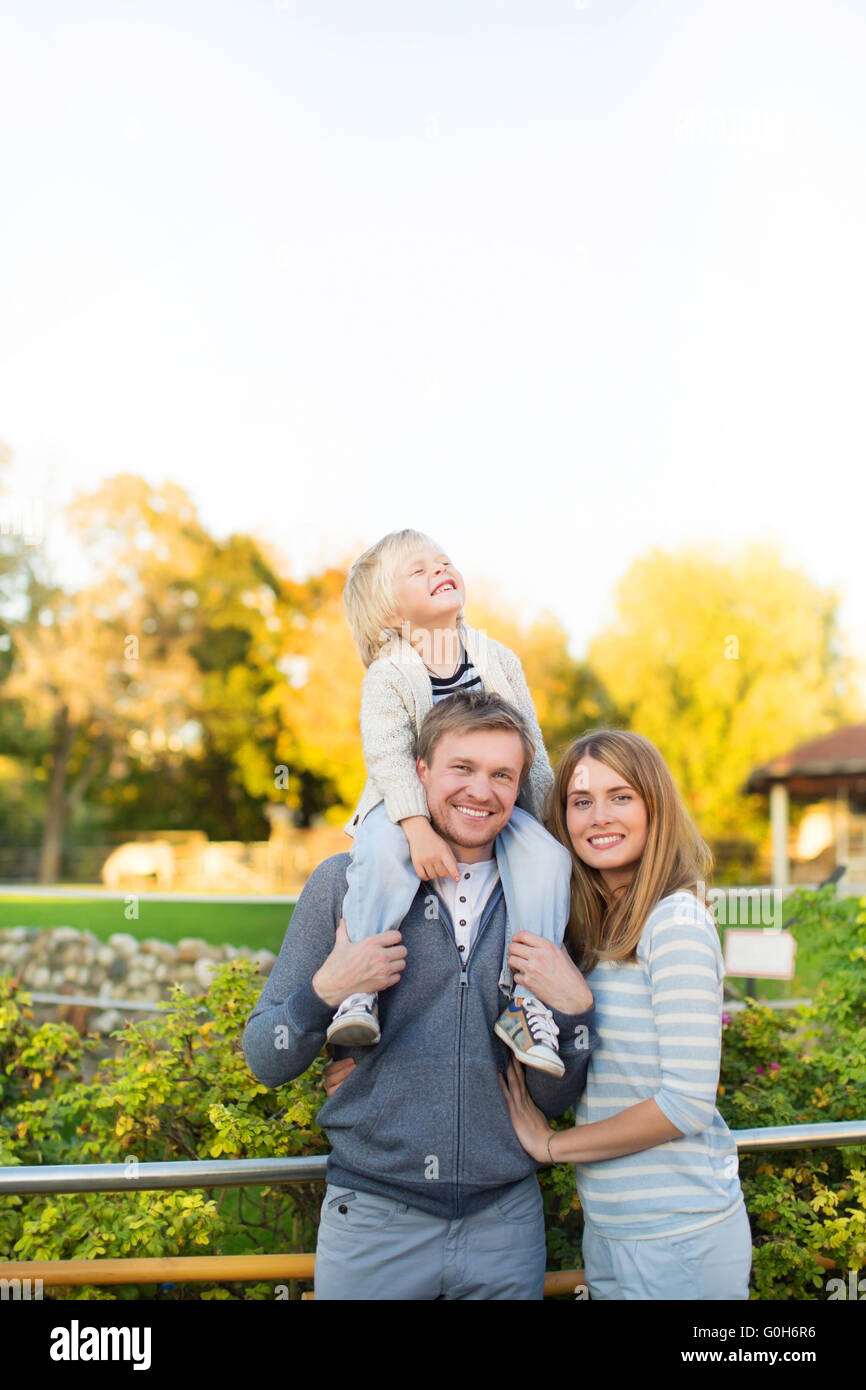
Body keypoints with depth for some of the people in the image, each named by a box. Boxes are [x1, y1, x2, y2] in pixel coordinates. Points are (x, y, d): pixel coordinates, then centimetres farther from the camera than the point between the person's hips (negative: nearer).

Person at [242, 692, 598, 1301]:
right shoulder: (348, 882, -4)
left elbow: (554, 1098, 6)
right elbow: (266, 1062, -1)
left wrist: (574, 1008, -12)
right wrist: (325, 993, -20)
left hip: (506, 1222, 3)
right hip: (374, 1222, -2)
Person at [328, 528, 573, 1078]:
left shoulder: (499, 661, 4)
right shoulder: (387, 677, -7)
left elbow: (531, 748, 8)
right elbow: (388, 758, -20)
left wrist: (549, 821, 4)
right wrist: (420, 830, -34)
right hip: (409, 807, -3)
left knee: (546, 857, -24)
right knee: (382, 856, -36)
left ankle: (524, 996, -19)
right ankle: (360, 986, -24)